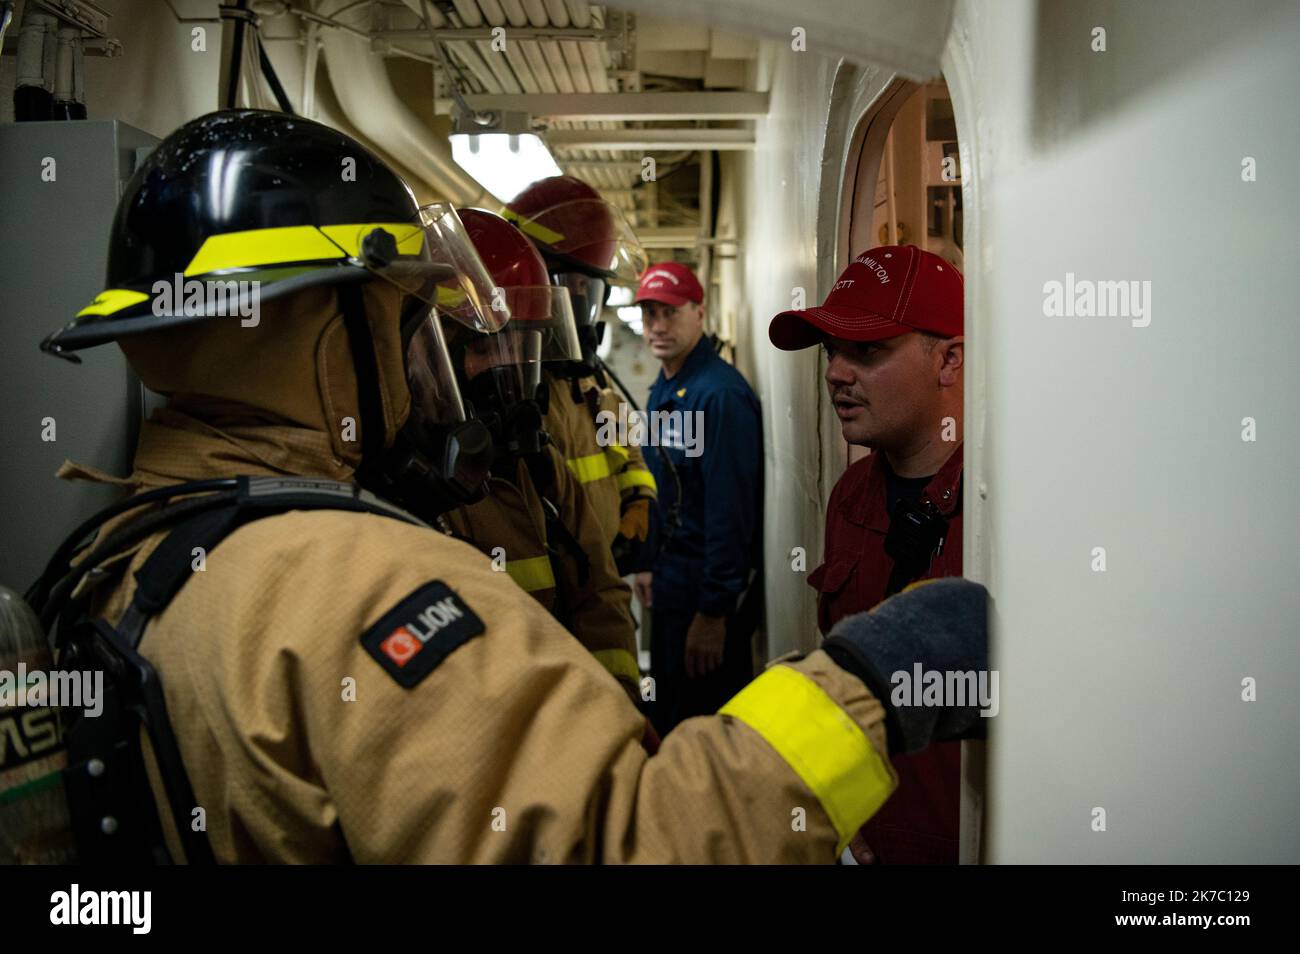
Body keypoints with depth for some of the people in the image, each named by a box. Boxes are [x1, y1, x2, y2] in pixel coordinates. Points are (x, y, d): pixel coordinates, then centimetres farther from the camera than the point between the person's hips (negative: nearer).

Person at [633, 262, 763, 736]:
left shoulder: (719, 393, -21)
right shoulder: (662, 390, 9)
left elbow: (730, 506, -24)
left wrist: (714, 611, -22)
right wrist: (650, 564, 16)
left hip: (710, 581, -9)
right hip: (671, 572, 9)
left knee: (705, 715, 4)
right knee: (668, 706, 22)